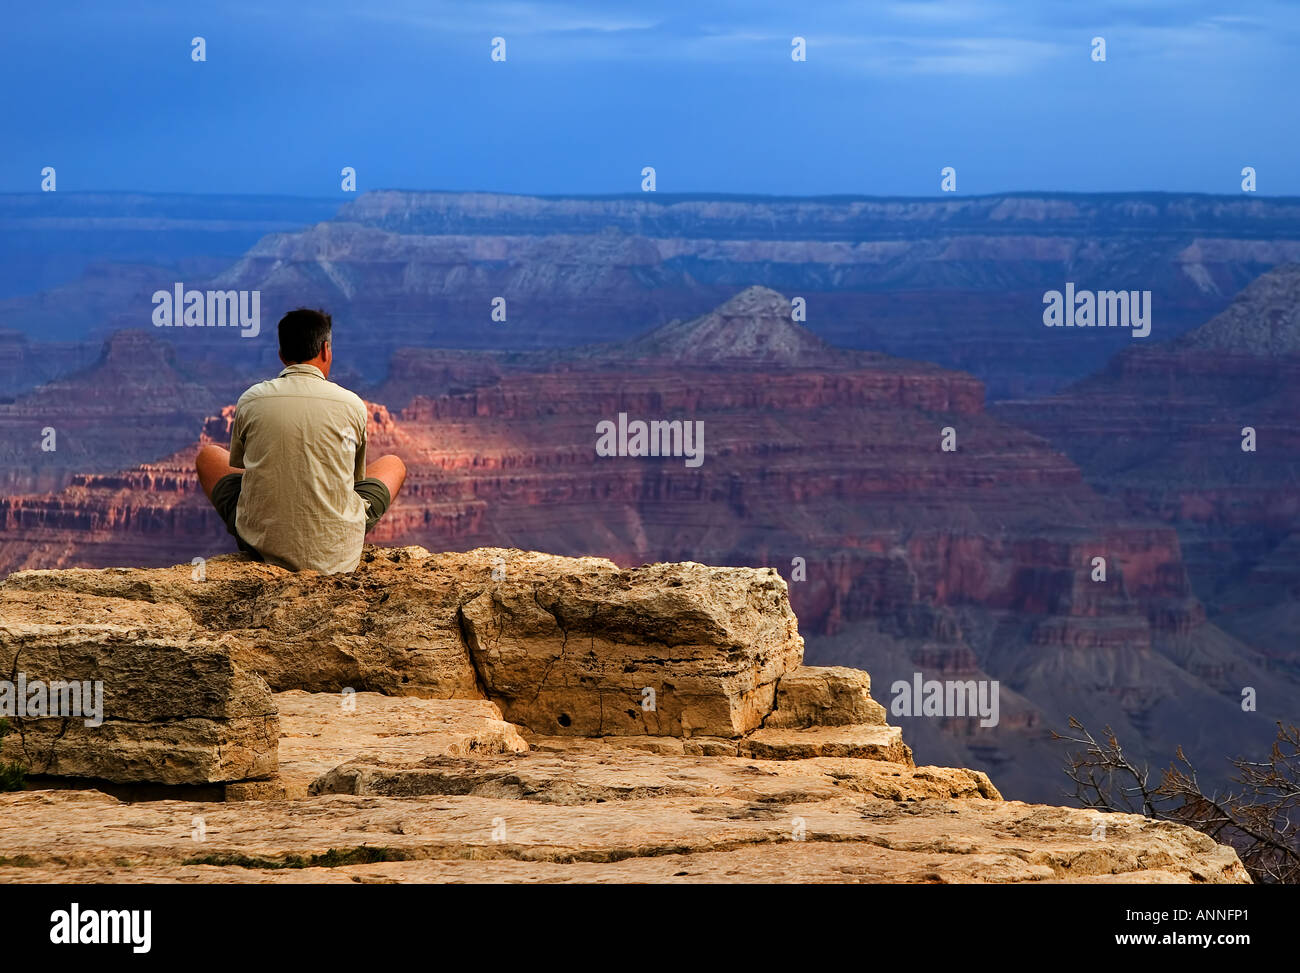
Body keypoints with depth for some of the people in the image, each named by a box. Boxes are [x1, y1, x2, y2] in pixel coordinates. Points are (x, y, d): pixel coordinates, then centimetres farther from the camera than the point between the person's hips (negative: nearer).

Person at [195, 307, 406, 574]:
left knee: (208, 456, 28)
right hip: (335, 551, 0)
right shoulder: (351, 404, -3)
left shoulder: (250, 400, -2)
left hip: (262, 545, 1)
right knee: (394, 464, 27)